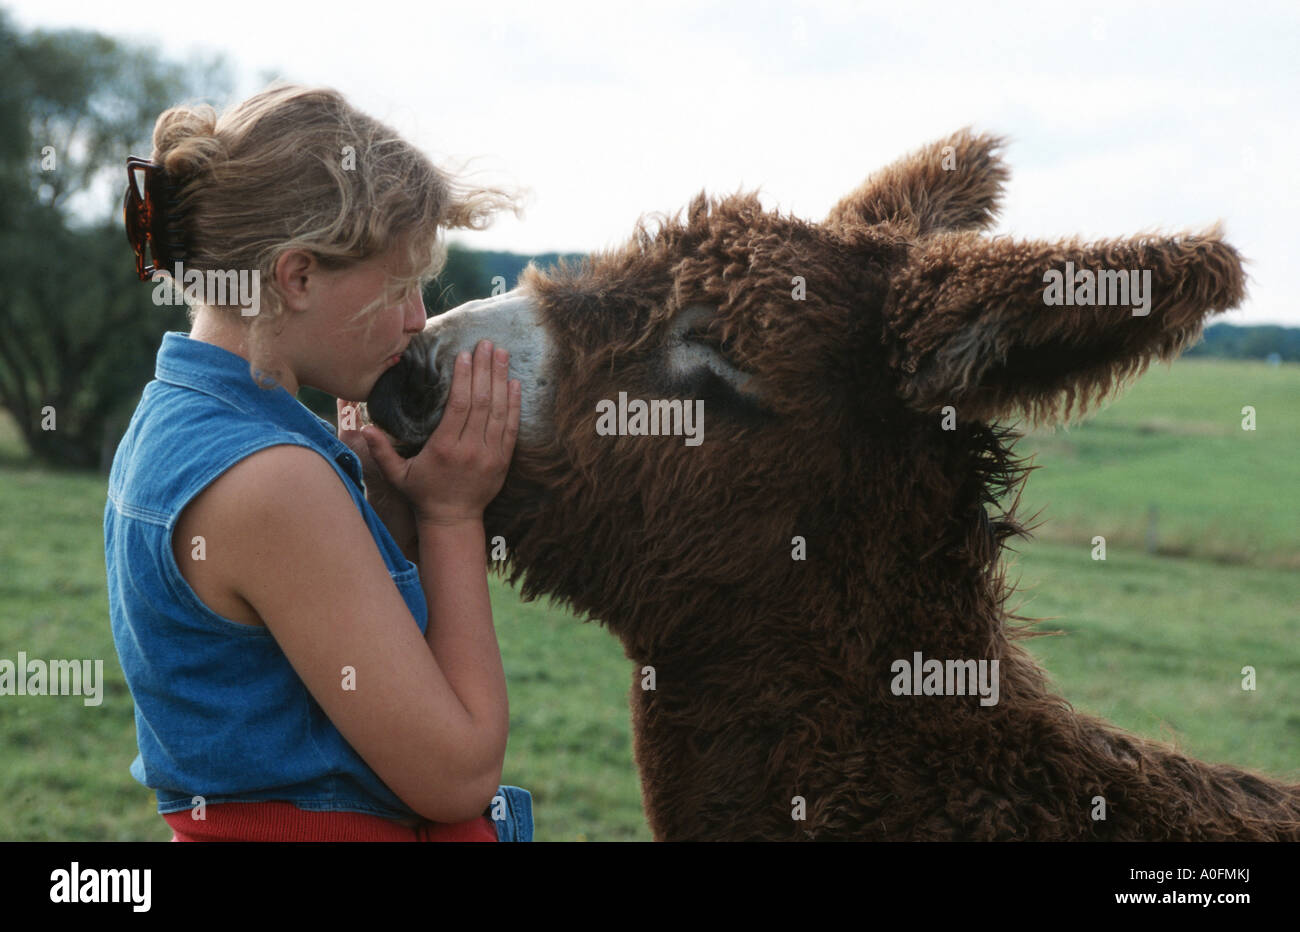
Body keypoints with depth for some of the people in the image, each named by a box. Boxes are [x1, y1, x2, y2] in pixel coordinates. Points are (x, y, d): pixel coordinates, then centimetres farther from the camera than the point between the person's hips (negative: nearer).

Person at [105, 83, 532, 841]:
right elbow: (458, 773, -20)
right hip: (333, 824, -9)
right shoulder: (270, 482, -24)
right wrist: (452, 514, -13)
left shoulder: (165, 422, 4)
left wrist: (389, 505, -4)